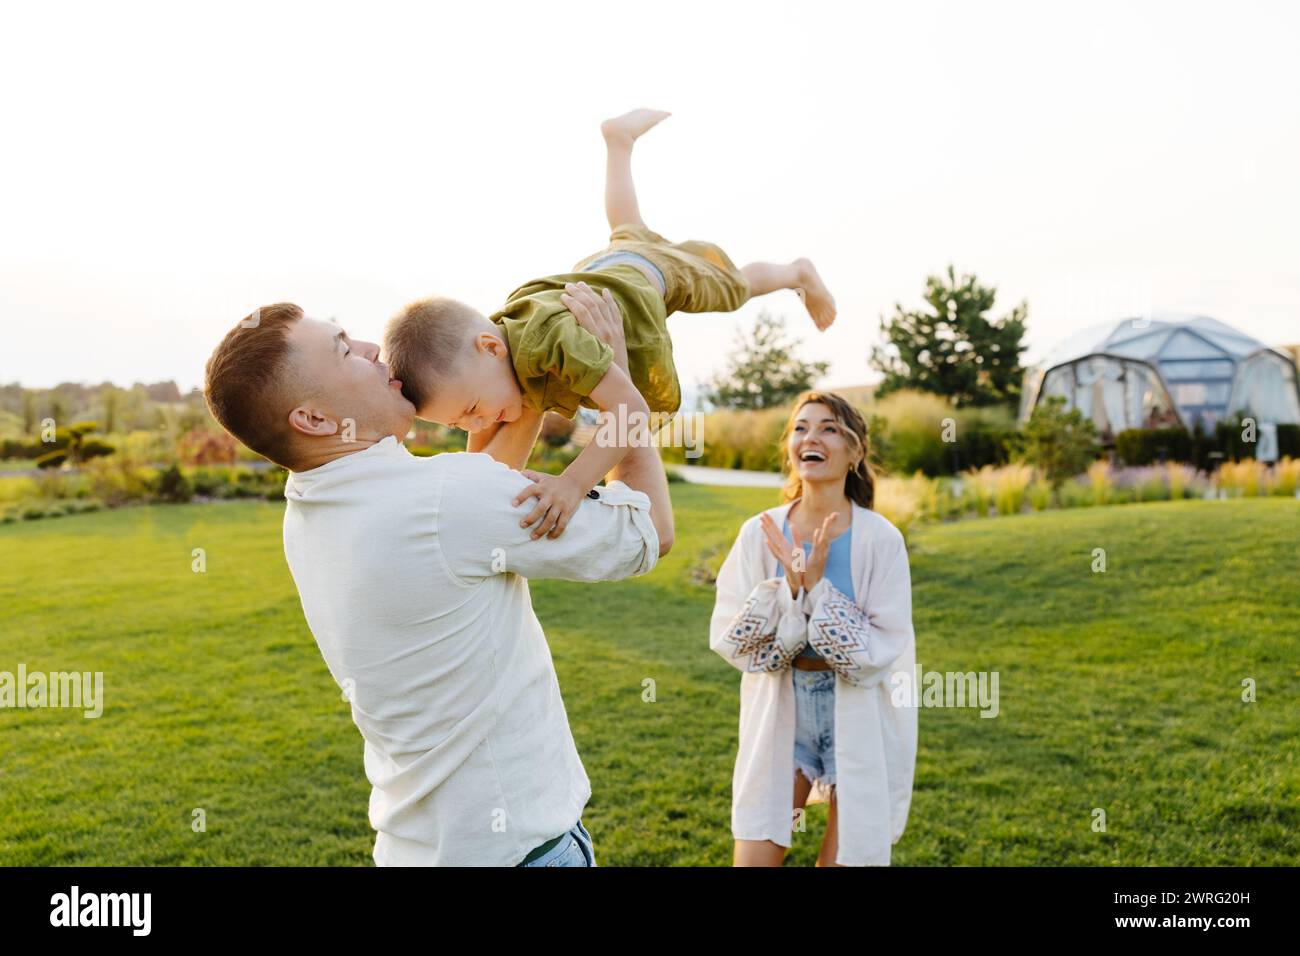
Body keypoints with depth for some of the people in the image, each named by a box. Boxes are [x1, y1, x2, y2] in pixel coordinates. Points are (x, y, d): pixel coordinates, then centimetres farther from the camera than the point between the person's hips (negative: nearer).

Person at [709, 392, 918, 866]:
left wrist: (817, 585, -23)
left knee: (845, 856, 11)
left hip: (860, 726, -2)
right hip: (780, 716, 2)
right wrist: (790, 587, -23)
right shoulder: (760, 533, -7)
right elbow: (731, 641, -10)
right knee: (753, 858, 5)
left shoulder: (880, 538, -14)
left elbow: (882, 654, -16)